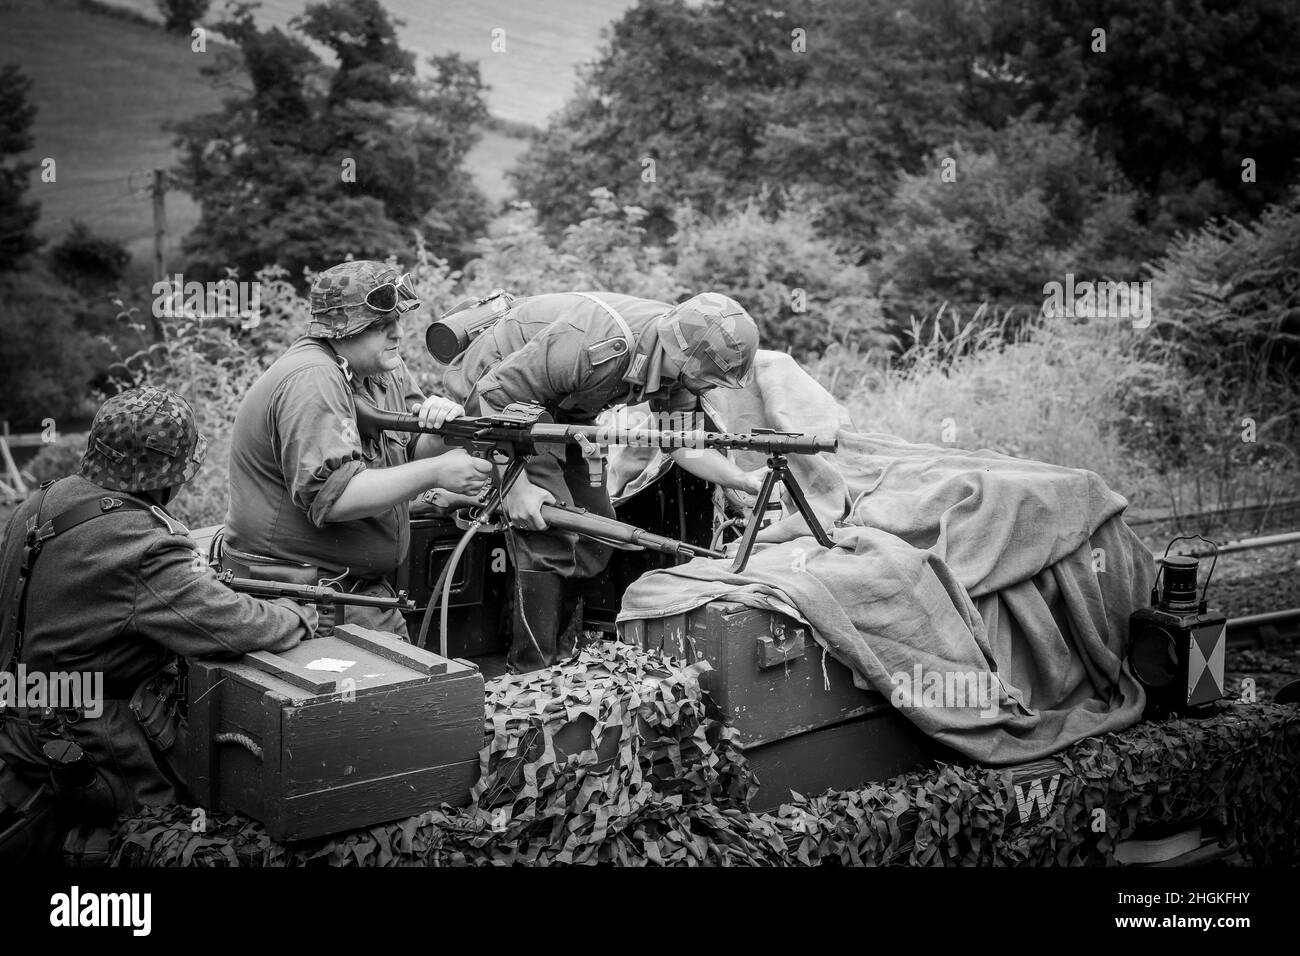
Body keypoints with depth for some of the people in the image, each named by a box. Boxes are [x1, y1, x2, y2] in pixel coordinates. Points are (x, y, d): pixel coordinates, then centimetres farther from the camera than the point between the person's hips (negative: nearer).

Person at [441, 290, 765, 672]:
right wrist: (517, 483, -33)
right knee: (550, 533, -18)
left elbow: (685, 443, -5)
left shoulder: (676, 358, -15)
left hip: (566, 406, 8)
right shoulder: (596, 346, -40)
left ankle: (560, 658, 20)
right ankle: (531, 673, -8)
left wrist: (746, 481, -18)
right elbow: (495, 395, -32)